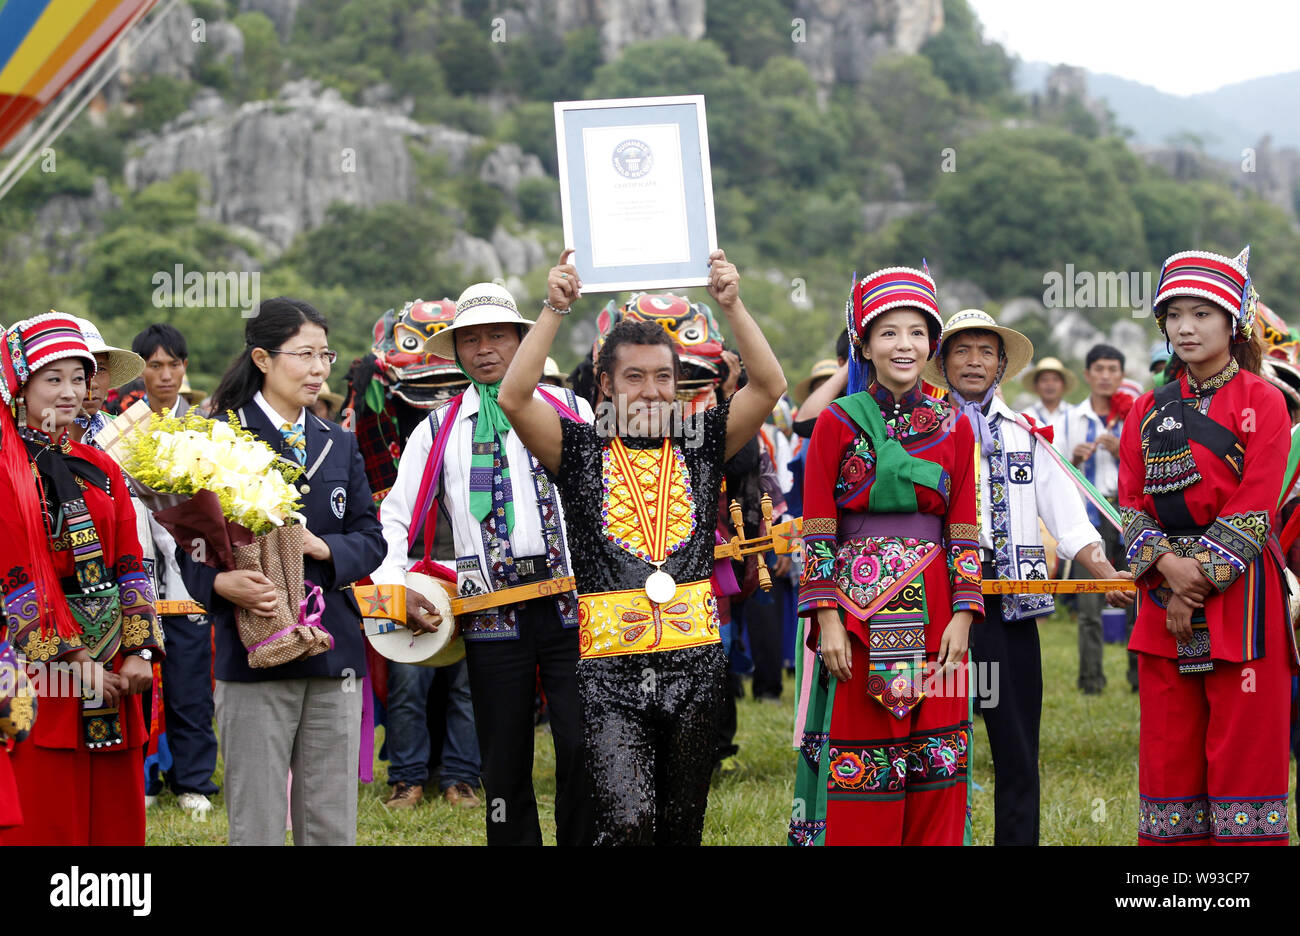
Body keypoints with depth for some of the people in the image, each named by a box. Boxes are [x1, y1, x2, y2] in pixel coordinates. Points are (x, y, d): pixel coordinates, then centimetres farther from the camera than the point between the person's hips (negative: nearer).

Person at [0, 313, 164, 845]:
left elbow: (129, 565, 10)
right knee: (45, 818, -3)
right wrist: (73, 657, -14)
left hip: (113, 666, 6)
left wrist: (139, 652, -2)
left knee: (115, 814, 6)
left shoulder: (100, 470, 13)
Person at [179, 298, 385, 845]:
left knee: (332, 823, 6)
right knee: (257, 822, -3)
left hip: (334, 651, 5)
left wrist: (326, 549, -9)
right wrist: (223, 584, -25)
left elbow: (371, 538, 11)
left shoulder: (338, 445, 16)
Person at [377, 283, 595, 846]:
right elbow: (393, 519, 11)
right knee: (504, 762, 5)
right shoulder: (437, 431, 11)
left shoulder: (572, 411, 10)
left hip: (573, 603, -1)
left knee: (583, 748, -10)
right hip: (491, 609, 1)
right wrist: (396, 590, -4)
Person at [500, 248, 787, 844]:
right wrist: (555, 309, -15)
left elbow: (769, 387, -2)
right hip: (611, 667, -3)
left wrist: (731, 304, -11)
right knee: (626, 825, -18)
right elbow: (515, 399, -10)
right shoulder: (583, 451, 5)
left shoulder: (700, 444, 9)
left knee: (681, 827, 11)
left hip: (694, 661, 3)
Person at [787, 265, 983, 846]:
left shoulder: (953, 428, 8)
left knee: (935, 774, 4)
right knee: (857, 773, -2)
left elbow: (964, 532, 7)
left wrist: (961, 618, -3)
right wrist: (829, 619, -11)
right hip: (859, 608, -2)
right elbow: (816, 531, -2)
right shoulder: (838, 423, 1)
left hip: (933, 609, 2)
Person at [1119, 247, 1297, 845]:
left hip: (1240, 591, -5)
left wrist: (1201, 578, -15)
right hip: (1165, 595, 5)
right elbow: (1131, 503, 6)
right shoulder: (1149, 410, 13)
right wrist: (1166, 565, -12)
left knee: (1245, 748, -3)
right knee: (1168, 751, 7)